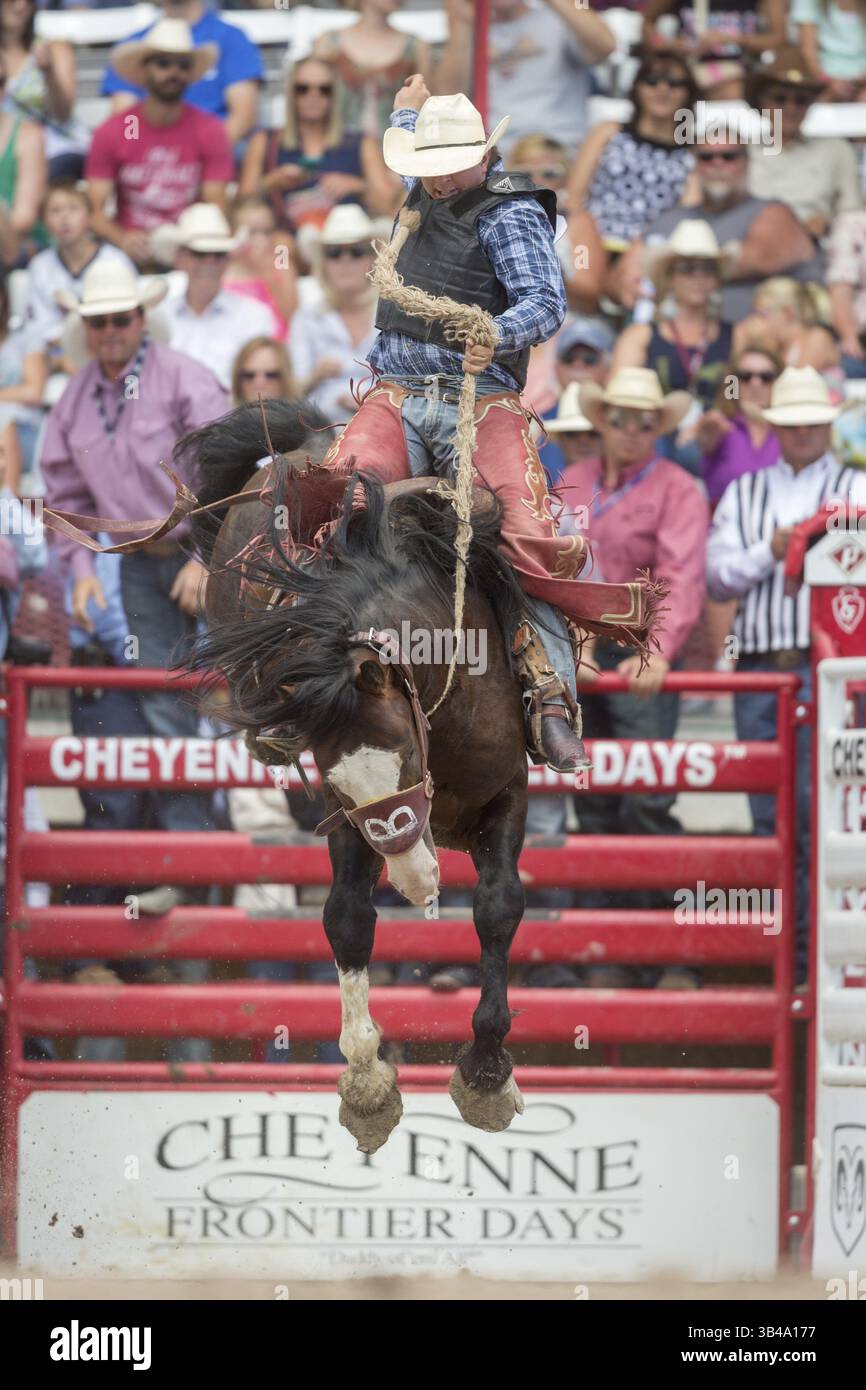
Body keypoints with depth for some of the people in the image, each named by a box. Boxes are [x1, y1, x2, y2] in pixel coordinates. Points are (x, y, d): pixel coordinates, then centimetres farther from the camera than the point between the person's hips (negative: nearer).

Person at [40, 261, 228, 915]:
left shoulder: (184, 381, -10)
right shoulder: (75, 401, 8)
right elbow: (66, 494, 16)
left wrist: (205, 560, -16)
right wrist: (82, 568, 4)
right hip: (142, 566, 5)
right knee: (165, 710, 2)